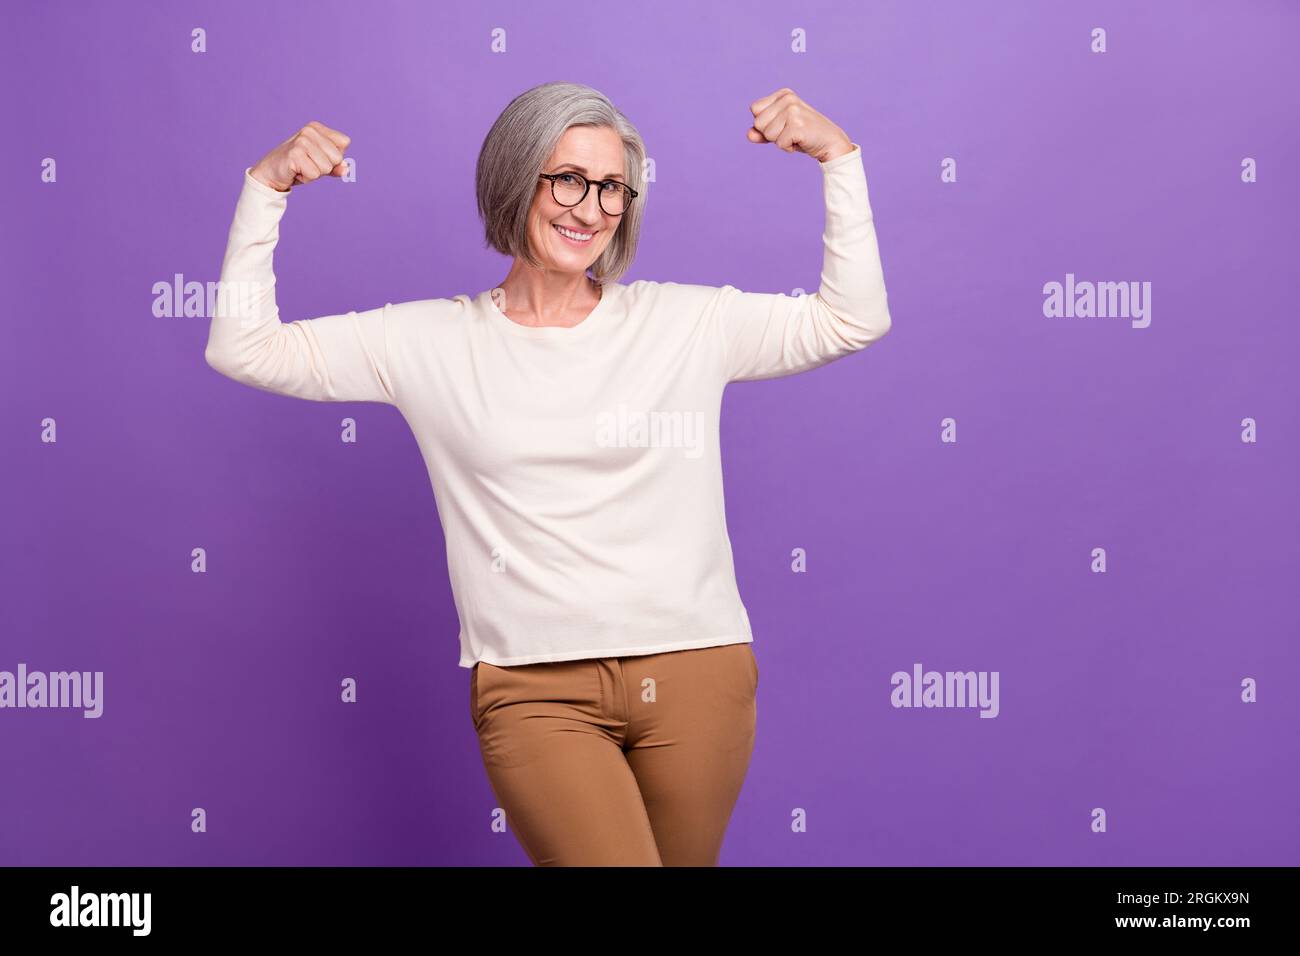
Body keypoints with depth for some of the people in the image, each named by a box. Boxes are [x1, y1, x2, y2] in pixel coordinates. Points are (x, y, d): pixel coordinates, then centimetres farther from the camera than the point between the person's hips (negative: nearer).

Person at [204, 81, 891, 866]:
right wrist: (266, 187, -1)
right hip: (536, 691, -2)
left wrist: (838, 156, 2)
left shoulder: (685, 321, 6)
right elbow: (244, 349, 5)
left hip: (696, 676, 2)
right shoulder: (433, 342, 5)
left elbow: (853, 320, 8)